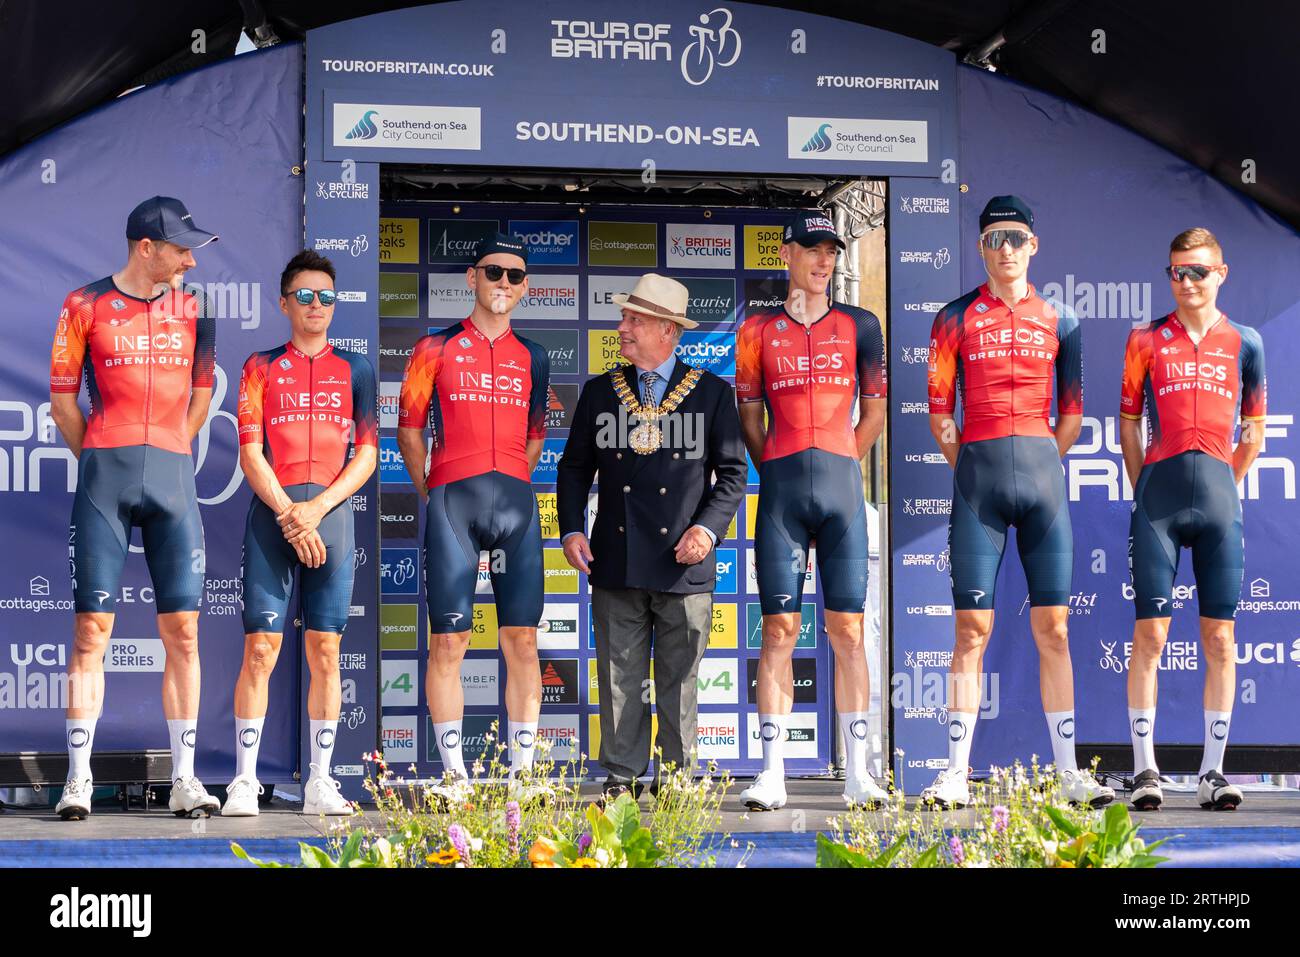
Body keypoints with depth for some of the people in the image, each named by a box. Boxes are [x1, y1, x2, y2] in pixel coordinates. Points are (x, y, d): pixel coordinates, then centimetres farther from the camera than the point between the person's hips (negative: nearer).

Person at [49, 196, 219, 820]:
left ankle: (184, 780, 4)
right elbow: (62, 398, 6)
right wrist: (102, 460, 6)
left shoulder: (191, 307, 11)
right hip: (104, 480, -3)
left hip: (172, 478, 3)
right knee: (91, 628, -4)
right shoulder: (86, 306, 2)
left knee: (182, 631, -1)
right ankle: (78, 780, 0)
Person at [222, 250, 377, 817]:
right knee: (260, 647, -6)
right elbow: (250, 454, 2)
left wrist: (318, 507, -7)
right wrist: (288, 514, -10)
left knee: (325, 651, 1)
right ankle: (245, 781, -2)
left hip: (332, 513, 1)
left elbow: (367, 455, 7)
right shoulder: (261, 367, 9)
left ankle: (319, 783, 5)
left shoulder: (354, 370, 13)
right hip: (272, 514, -1)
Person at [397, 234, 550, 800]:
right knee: (448, 640, -4)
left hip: (515, 500, 3)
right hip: (451, 500, -2)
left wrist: (512, 486, 13)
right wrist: (429, 493, 5)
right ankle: (453, 774, 3)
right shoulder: (437, 349, 7)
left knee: (522, 640, 0)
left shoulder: (531, 358, 14)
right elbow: (409, 427, 10)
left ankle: (522, 773, 7)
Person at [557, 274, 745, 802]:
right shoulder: (600, 391, 10)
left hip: (683, 563, -2)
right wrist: (571, 529, 2)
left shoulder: (712, 393, 4)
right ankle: (621, 779, 10)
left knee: (679, 682, 4)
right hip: (616, 562, 2)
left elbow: (732, 472, 6)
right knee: (619, 679, 3)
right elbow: (574, 466, 15)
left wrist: (708, 527, -8)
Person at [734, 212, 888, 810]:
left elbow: (873, 413, 14)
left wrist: (835, 467, 9)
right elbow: (750, 418, 13)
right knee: (779, 631, -3)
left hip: (842, 486, 0)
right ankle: (772, 775, -2)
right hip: (781, 487, 0)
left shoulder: (859, 326, 9)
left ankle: (857, 774, 3)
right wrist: (782, 474, 7)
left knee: (847, 630, -1)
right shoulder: (759, 330, 8)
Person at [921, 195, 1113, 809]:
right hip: (977, 471, -2)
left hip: (1041, 469, 2)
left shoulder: (1057, 319, 10)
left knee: (1052, 627, 2)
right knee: (972, 627, -3)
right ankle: (957, 774, -2)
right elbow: (939, 411, 6)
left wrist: (1040, 466, 10)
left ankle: (1068, 773, 6)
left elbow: (1073, 411, 15)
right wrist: (970, 470, 3)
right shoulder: (956, 319, 5)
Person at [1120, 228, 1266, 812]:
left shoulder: (1244, 343, 10)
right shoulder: (1147, 340, 7)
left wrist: (1222, 485, 11)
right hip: (1158, 498, -1)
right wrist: (1143, 490, 6)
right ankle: (1145, 770, 1)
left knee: (1220, 639, 1)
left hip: (1218, 500, 1)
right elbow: (1129, 422, 11)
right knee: (1149, 634, -4)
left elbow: (1253, 430, 16)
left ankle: (1213, 771, 8)